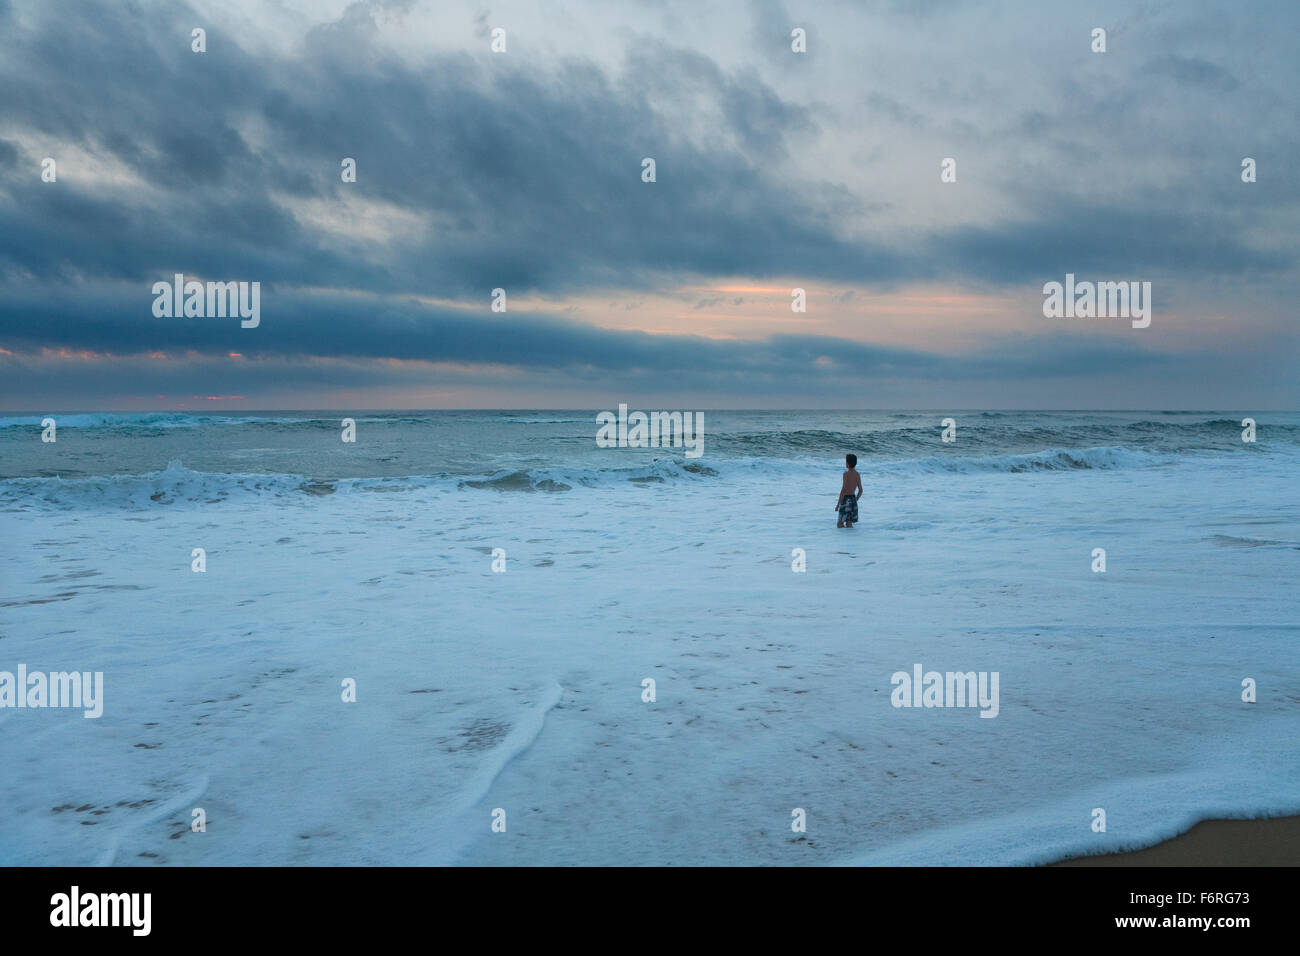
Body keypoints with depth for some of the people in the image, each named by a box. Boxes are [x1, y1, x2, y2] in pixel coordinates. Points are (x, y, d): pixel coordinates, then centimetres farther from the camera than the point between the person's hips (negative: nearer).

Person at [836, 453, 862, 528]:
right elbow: (860, 490, 11)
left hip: (846, 499, -7)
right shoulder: (857, 475, 8)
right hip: (853, 499, 7)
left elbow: (843, 489, -17)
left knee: (840, 524, -2)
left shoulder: (846, 473, -13)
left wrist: (838, 504, -13)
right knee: (849, 524, 12)